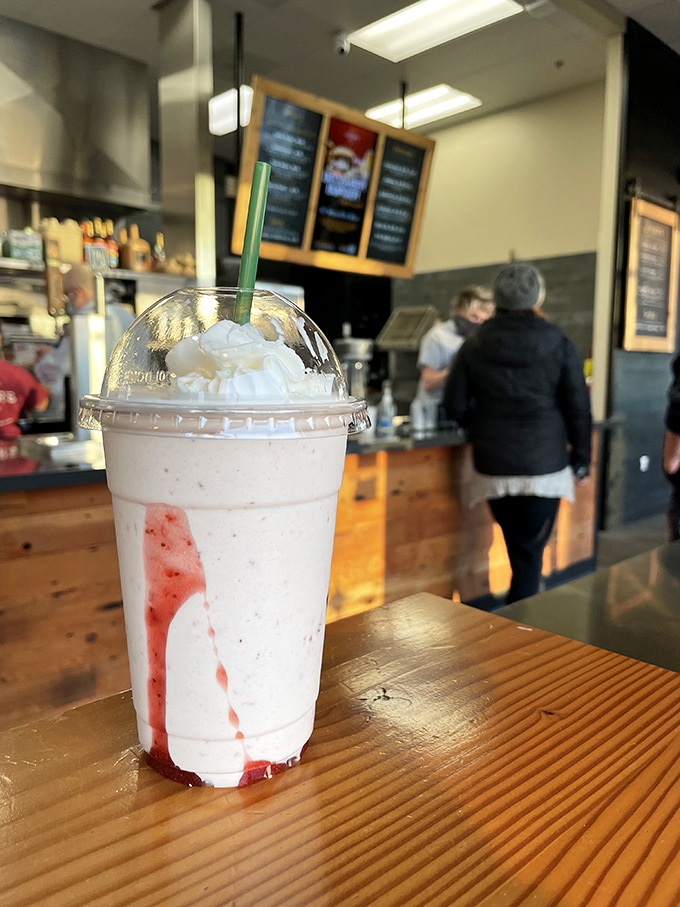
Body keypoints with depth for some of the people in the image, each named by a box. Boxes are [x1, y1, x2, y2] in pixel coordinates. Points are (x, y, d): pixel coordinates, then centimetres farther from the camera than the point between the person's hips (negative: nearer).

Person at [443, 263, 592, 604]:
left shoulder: (474, 347, -1)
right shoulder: (559, 346, -4)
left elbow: (455, 406, 1)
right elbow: (578, 408, 1)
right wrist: (581, 459, 12)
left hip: (494, 464, 2)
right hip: (544, 465, -2)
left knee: (518, 548, 21)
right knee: (529, 553, 6)